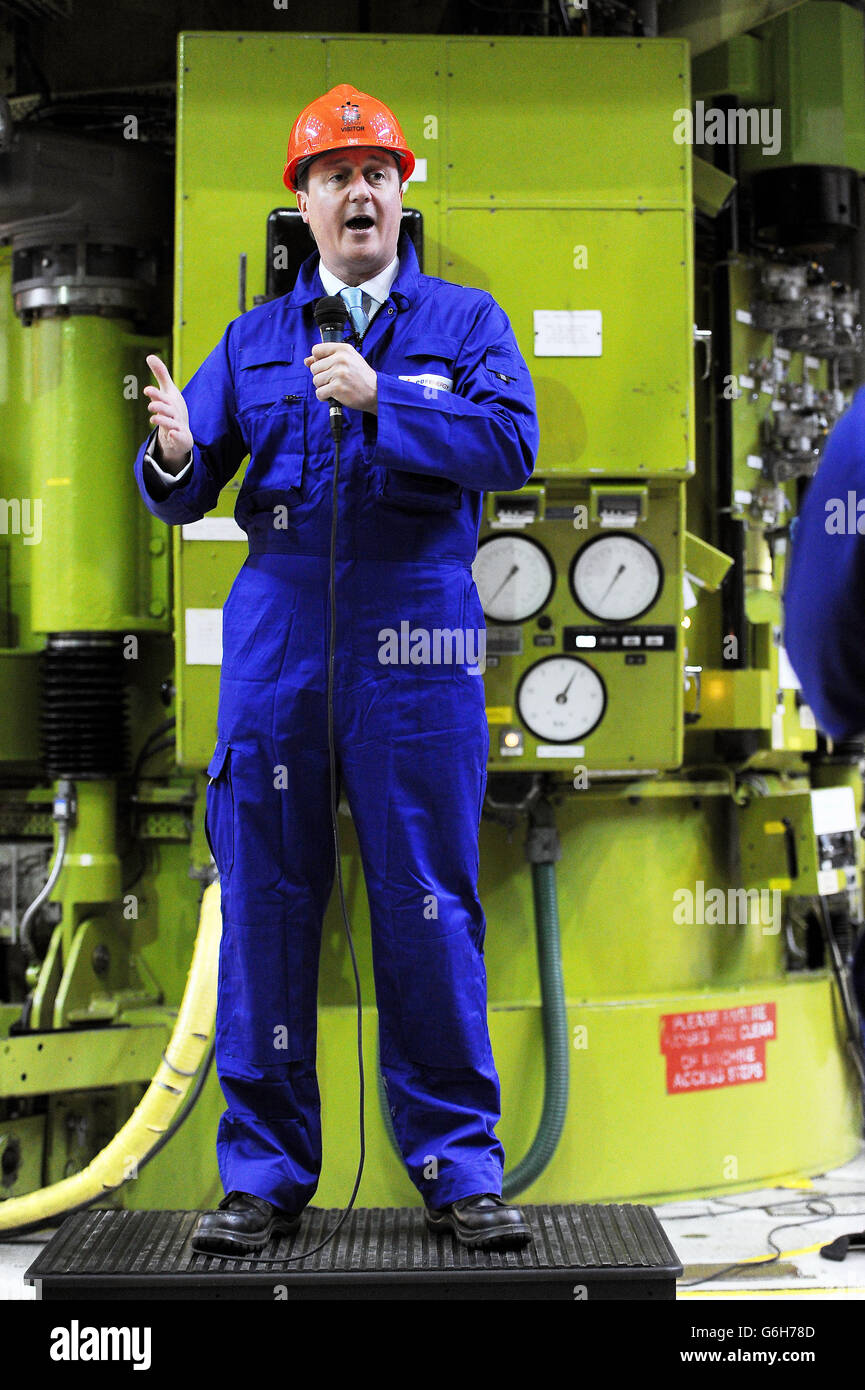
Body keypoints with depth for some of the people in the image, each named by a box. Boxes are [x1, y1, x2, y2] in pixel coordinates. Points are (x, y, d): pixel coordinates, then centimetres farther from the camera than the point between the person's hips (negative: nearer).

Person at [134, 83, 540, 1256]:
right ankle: (264, 1171, 13)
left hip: (417, 639, -2)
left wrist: (379, 399, -19)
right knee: (266, 901, 2)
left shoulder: (465, 323, 9)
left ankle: (459, 1164, 12)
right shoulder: (253, 339, 16)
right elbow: (185, 495, 9)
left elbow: (511, 444, -9)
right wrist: (175, 456, -14)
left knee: (429, 903, 0)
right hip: (277, 636, 2)